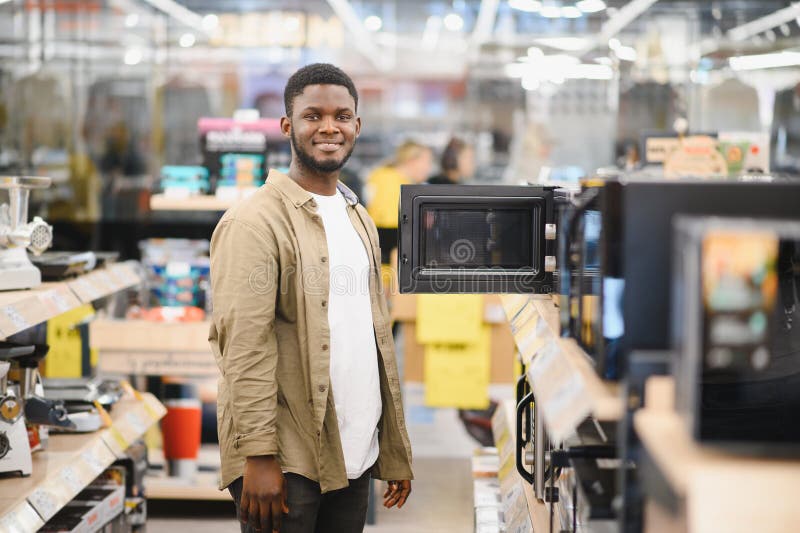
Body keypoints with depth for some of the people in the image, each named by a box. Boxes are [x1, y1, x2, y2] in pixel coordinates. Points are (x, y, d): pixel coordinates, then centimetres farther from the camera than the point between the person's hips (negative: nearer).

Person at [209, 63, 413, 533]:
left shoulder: (359, 219, 15)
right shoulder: (255, 222, -10)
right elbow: (245, 347, -16)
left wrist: (396, 452, 15)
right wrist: (259, 456, -20)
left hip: (355, 456, 7)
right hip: (287, 462, -7)